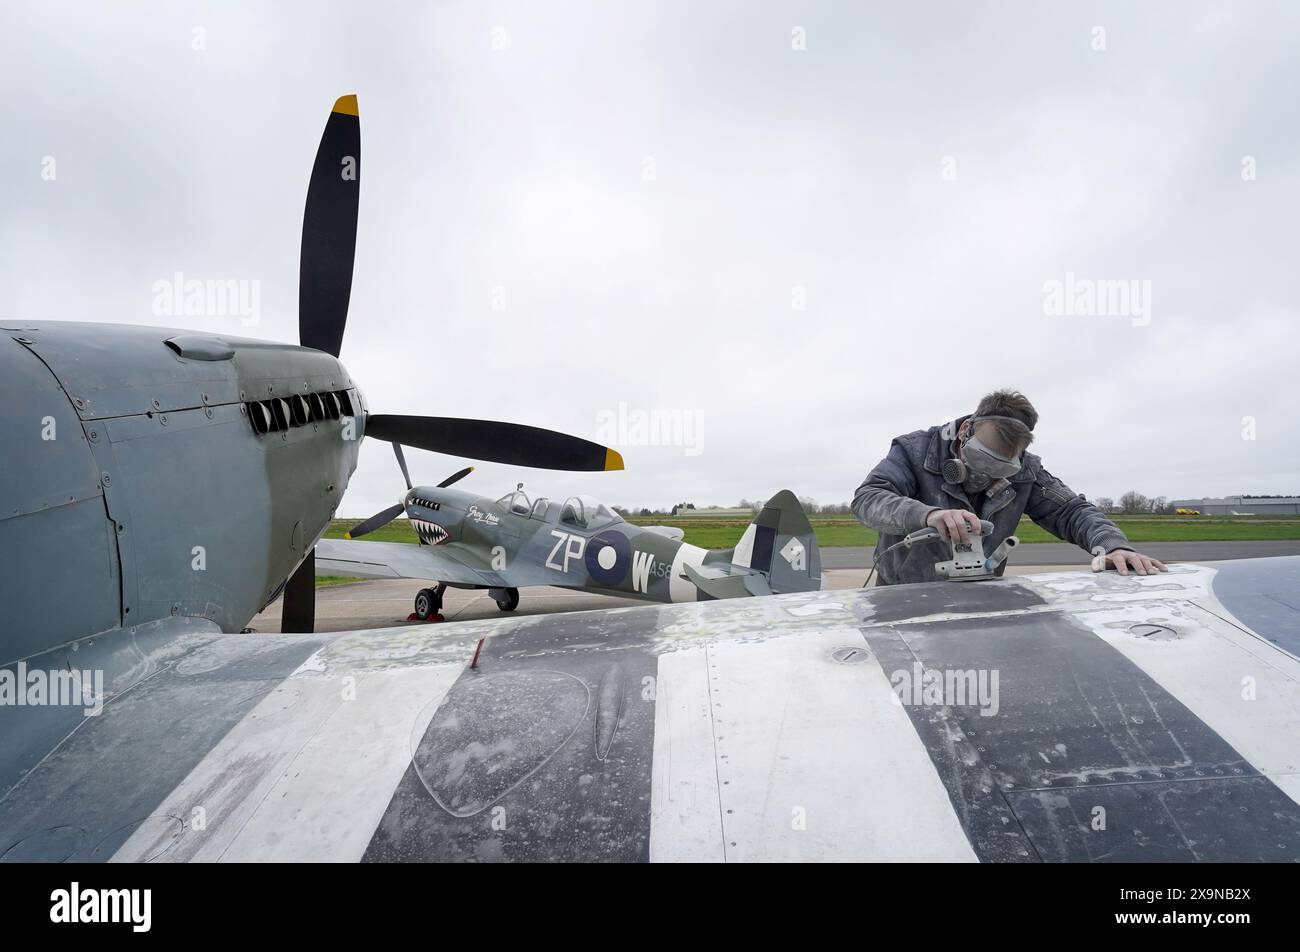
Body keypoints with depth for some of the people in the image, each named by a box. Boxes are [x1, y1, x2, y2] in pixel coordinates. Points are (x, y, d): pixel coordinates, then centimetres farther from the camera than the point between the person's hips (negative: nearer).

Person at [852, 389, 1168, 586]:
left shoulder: (1022, 471, -4)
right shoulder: (916, 450, -16)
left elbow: (1070, 510, 0)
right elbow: (867, 499, -29)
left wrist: (1112, 545, -23)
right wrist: (929, 515, -46)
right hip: (904, 595, -4)